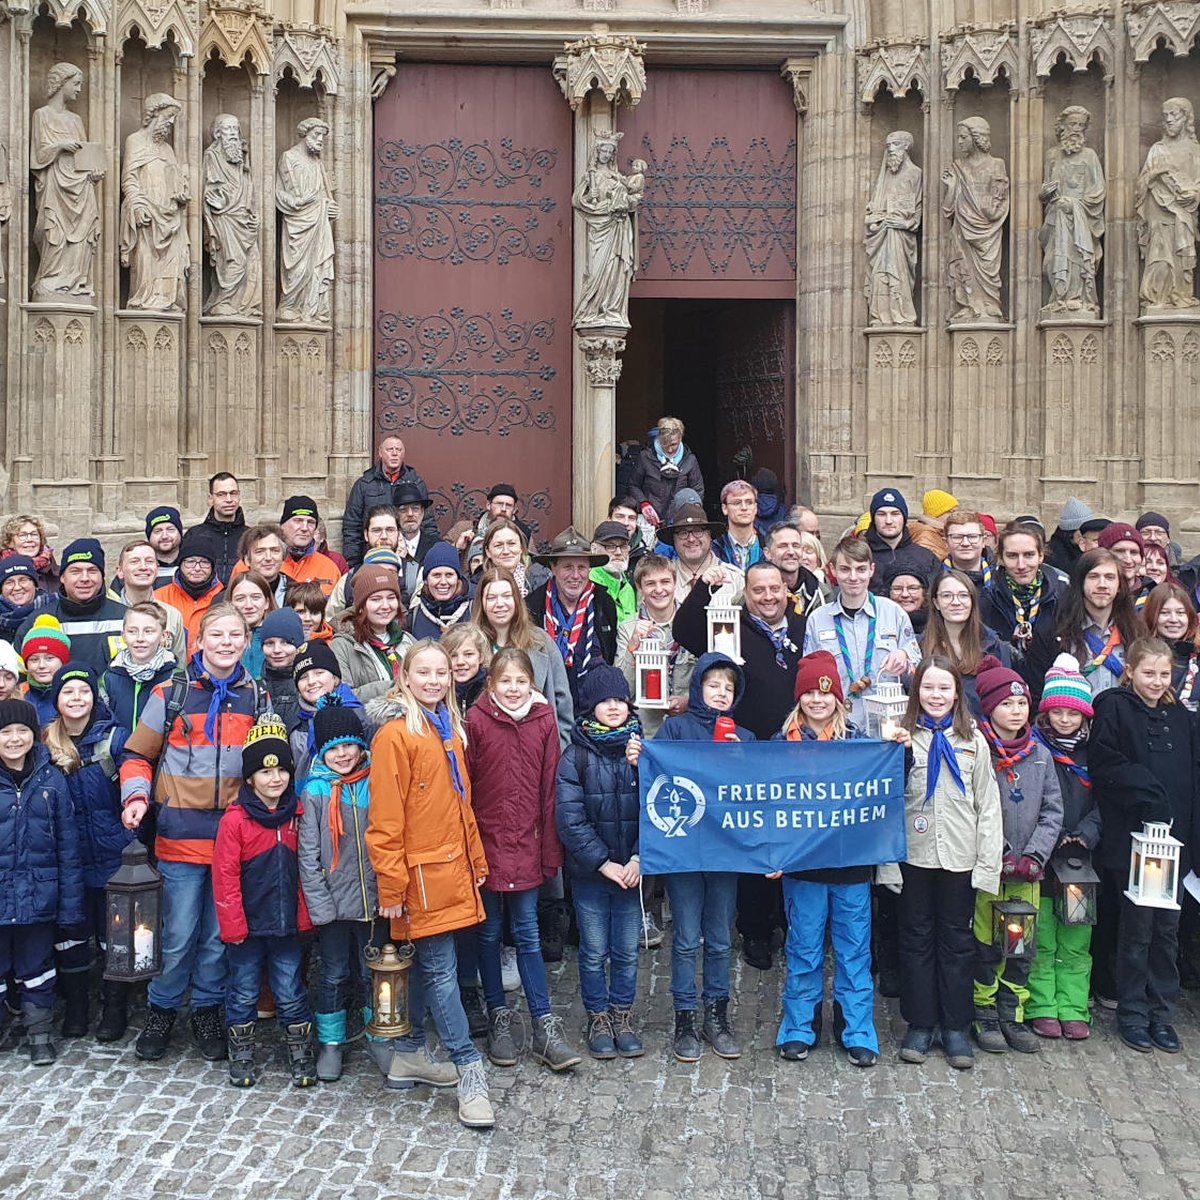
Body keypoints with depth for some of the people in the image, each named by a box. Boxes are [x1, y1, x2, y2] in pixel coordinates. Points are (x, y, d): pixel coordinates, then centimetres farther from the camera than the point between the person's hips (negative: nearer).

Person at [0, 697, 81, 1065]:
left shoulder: (51, 779, -2)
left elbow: (68, 847, 0)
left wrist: (70, 905, -2)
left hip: (38, 899, 1)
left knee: (37, 970, 13)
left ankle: (39, 1034, 28)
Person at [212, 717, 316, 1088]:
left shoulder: (297, 815, 2)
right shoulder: (235, 819, -11)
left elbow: (305, 870, 8)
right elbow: (225, 876, -11)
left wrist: (304, 916, 5)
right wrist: (232, 924, -12)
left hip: (286, 924, 3)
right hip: (247, 926, -3)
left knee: (291, 993, 10)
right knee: (243, 993, 11)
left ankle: (301, 1056, 23)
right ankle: (241, 1058, 27)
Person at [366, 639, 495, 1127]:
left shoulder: (450, 730, 12)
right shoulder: (395, 736, -12)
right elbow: (385, 820, -14)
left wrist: (477, 860, 17)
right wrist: (391, 885, -16)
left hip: (453, 868, 8)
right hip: (421, 874, -8)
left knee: (426, 965, 17)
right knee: (441, 969, -4)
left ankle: (409, 1056, 29)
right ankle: (470, 1074, 0)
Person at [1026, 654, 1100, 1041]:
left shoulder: (1093, 752, 9)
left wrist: (1085, 833, -10)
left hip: (1079, 859, 3)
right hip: (1038, 859, -3)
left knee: (1076, 940, 5)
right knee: (1040, 939, 1)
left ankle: (1074, 1009, 11)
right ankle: (1042, 1008, 8)